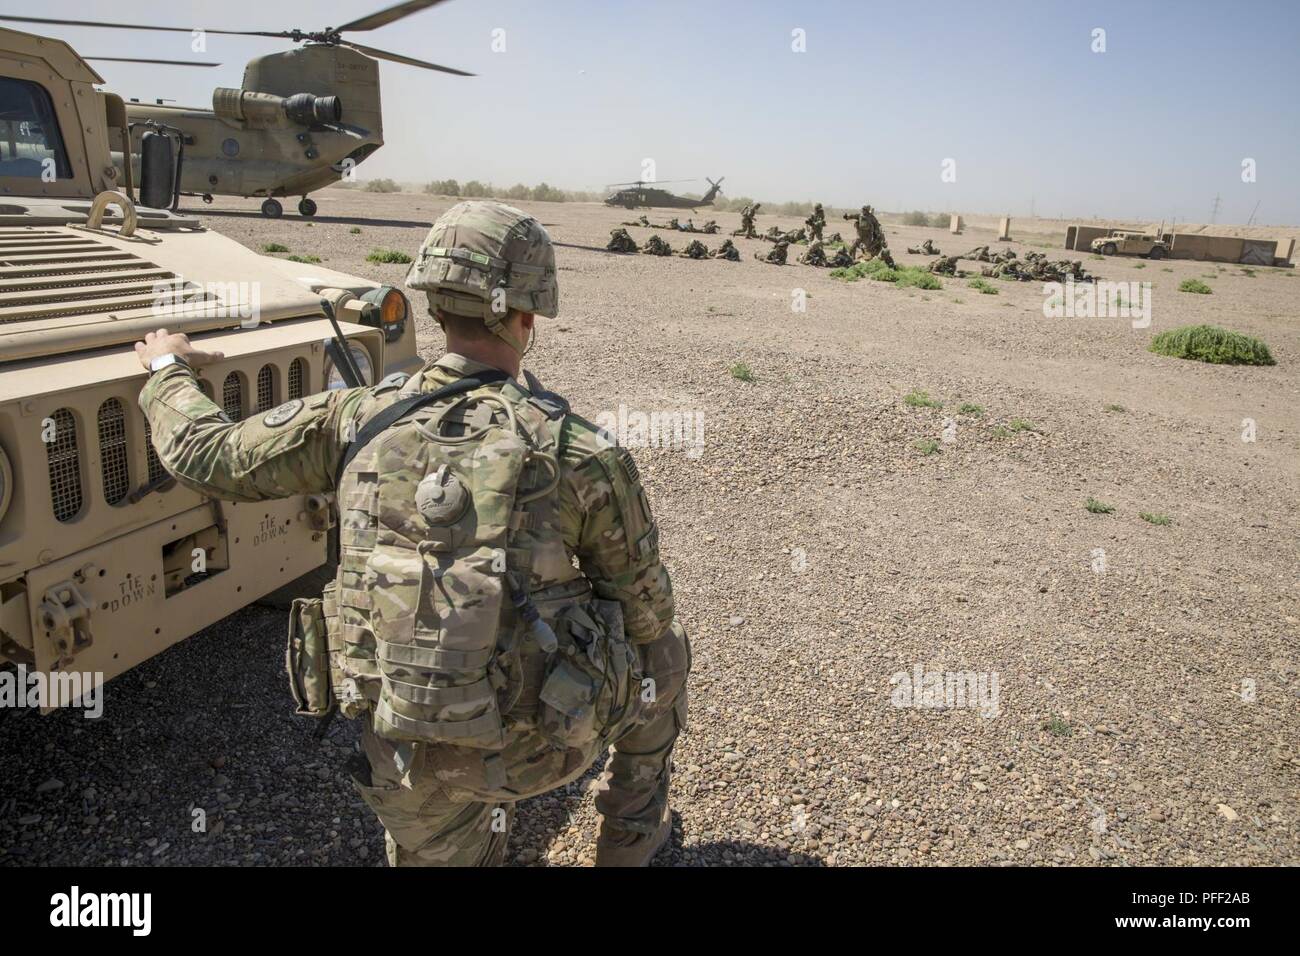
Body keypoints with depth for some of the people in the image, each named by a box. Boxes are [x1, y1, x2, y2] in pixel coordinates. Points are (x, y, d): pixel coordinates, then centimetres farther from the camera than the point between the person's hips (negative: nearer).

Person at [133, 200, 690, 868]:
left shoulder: (358, 420, -7)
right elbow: (644, 611, -3)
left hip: (415, 763, 4)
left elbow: (202, 456, 7)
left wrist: (166, 370, 27)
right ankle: (632, 840, 38)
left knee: (434, 850, 39)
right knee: (662, 653, 29)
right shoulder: (579, 453, -15)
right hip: (545, 741, -3)